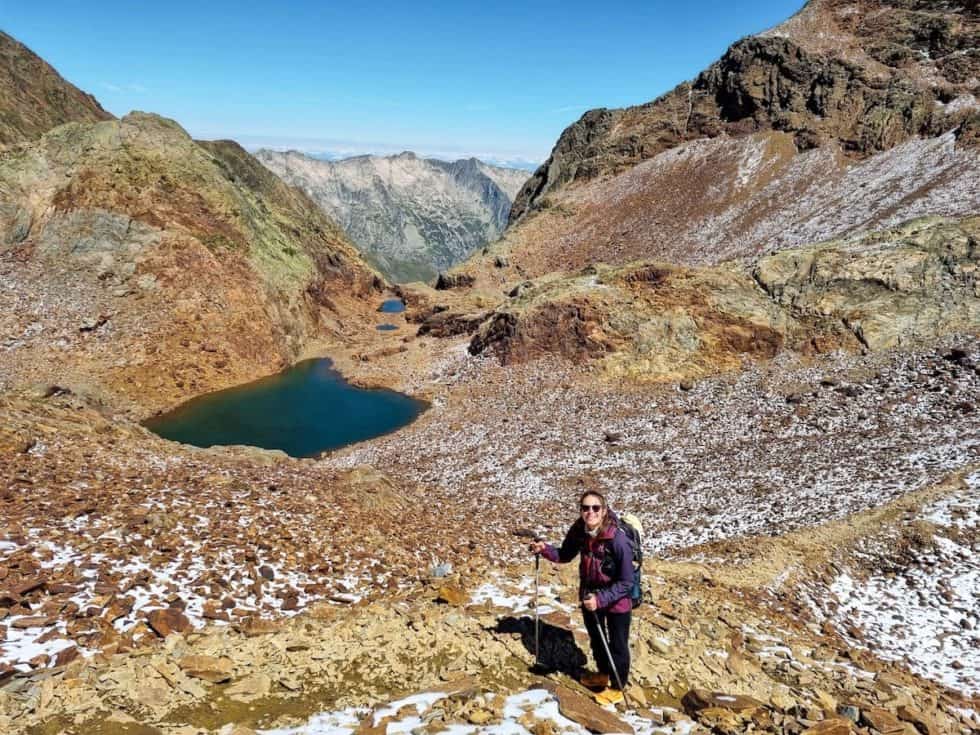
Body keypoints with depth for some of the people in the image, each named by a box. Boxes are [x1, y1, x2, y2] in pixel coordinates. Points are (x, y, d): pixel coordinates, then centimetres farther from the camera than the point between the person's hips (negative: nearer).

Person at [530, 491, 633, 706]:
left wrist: (601, 599, -35)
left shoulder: (618, 539, -33)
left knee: (617, 646, 15)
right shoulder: (578, 531, -16)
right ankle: (603, 674, 54)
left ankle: (616, 689, 38)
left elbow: (626, 582, -26)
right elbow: (565, 556, 3)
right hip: (589, 596, 6)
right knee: (596, 639, 27)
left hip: (617, 602, -6)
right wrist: (545, 550, -15)